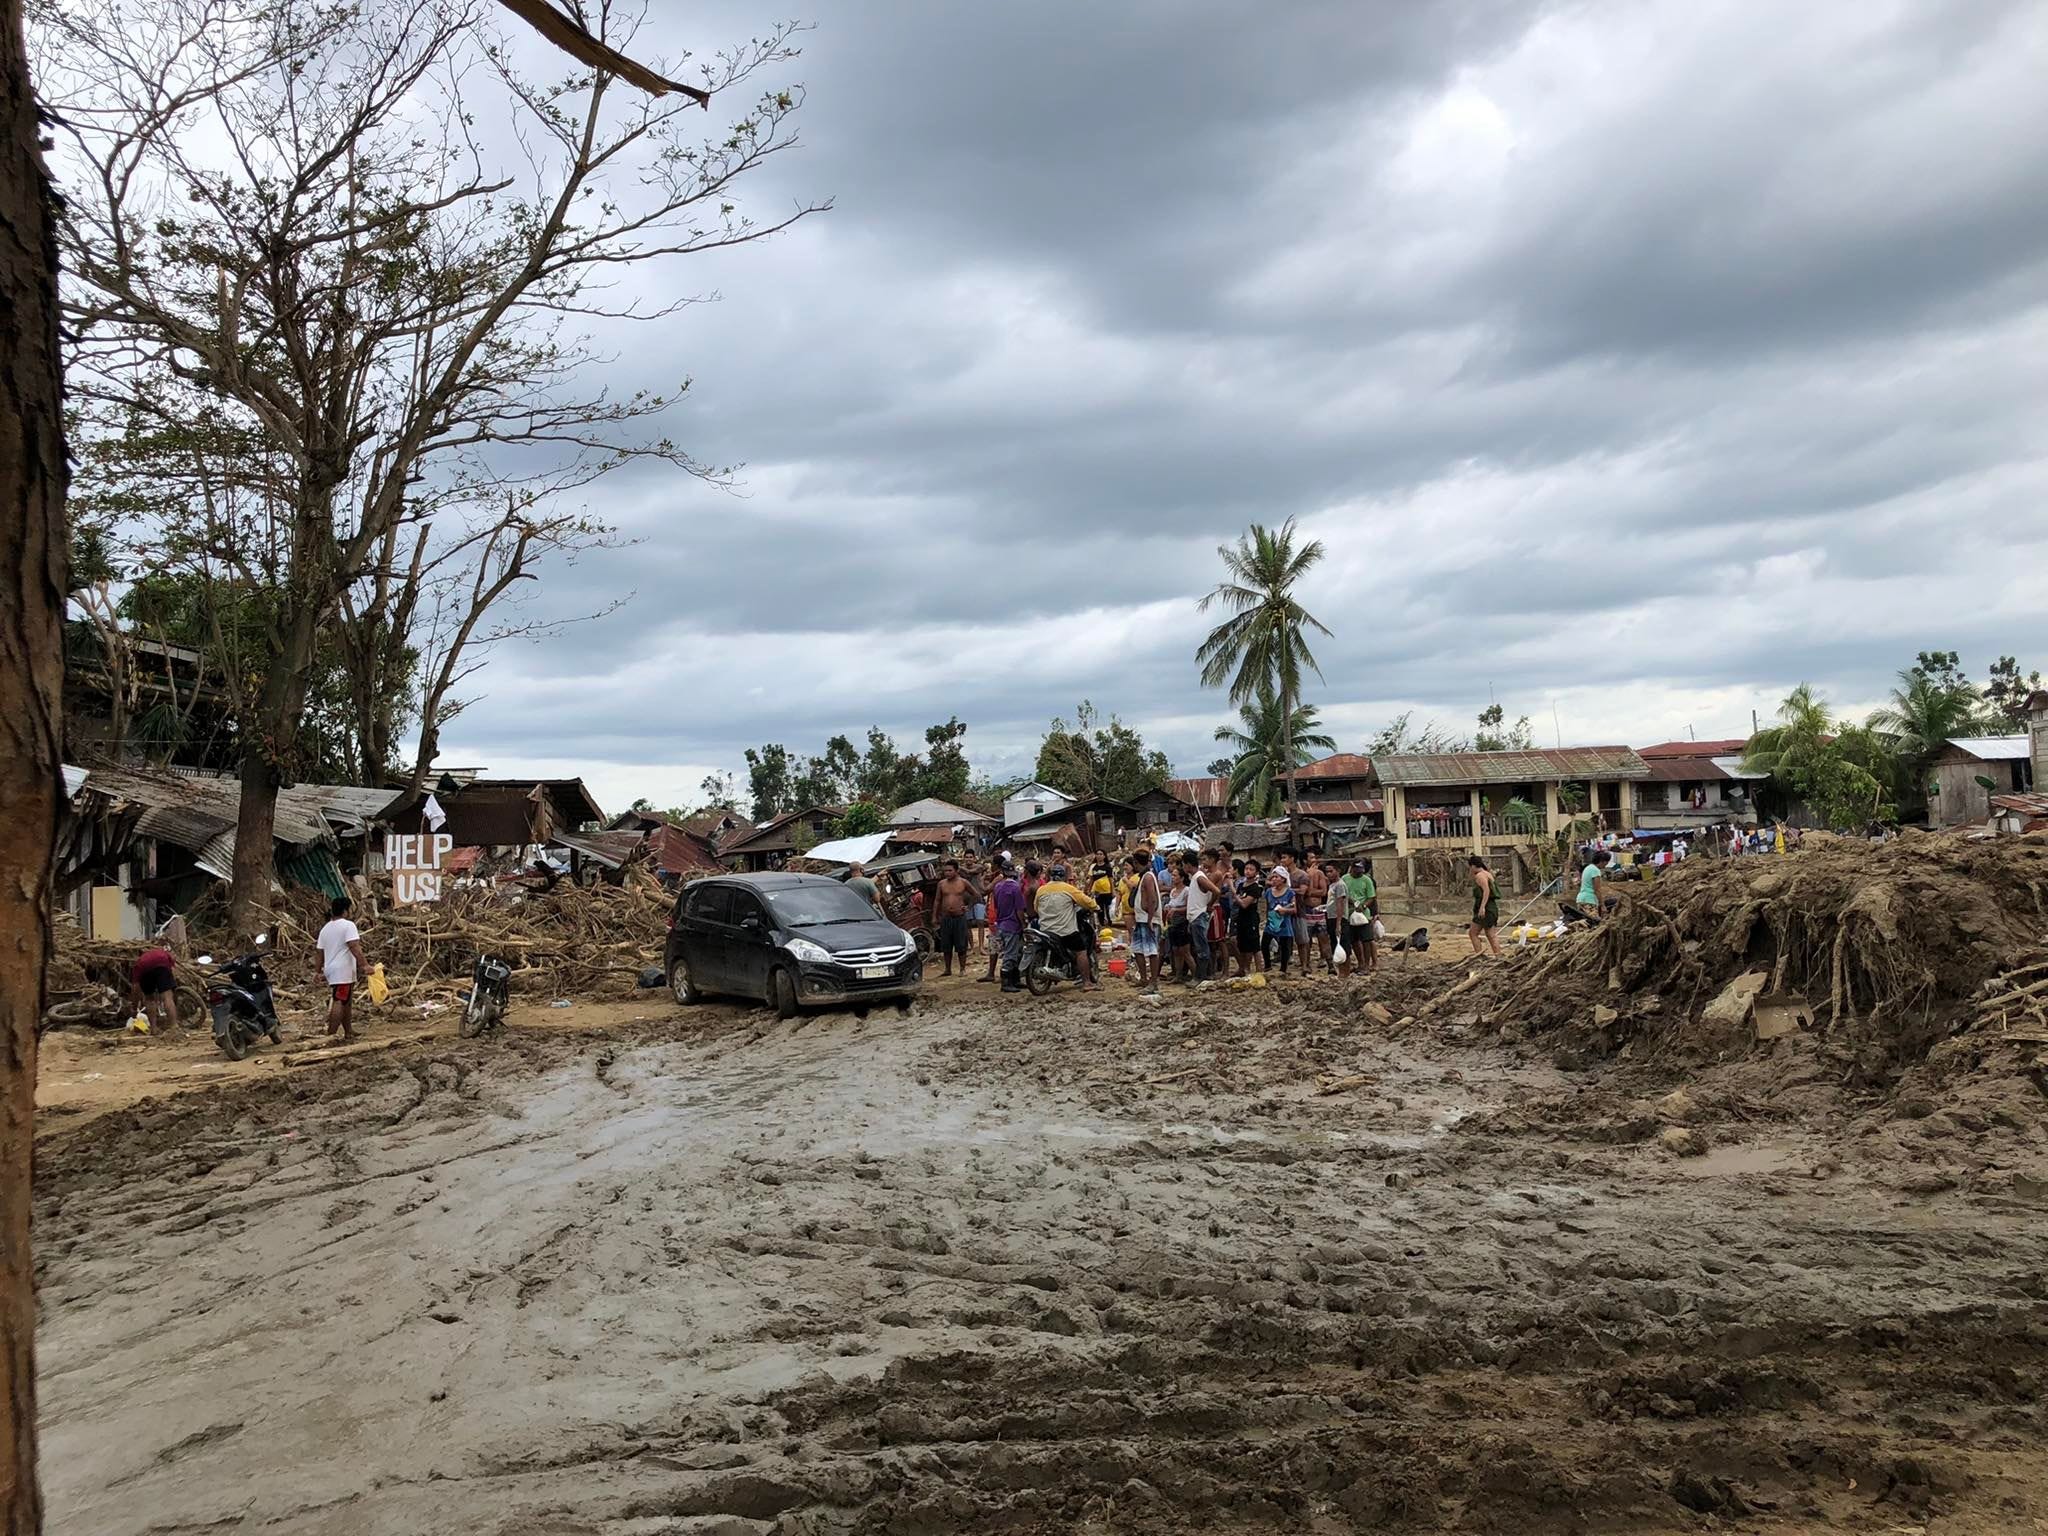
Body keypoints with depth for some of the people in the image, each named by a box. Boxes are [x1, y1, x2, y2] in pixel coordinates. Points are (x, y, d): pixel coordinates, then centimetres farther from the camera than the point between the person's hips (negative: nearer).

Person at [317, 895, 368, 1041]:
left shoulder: (325, 929, 16)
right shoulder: (348, 925, -8)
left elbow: (321, 952, 19)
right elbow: (354, 948, -18)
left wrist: (319, 971, 26)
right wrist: (364, 965, -22)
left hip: (330, 969, 9)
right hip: (343, 970, -9)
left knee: (346, 1001, 17)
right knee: (339, 1002, -11)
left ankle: (348, 1032, 24)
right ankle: (331, 1034, -16)